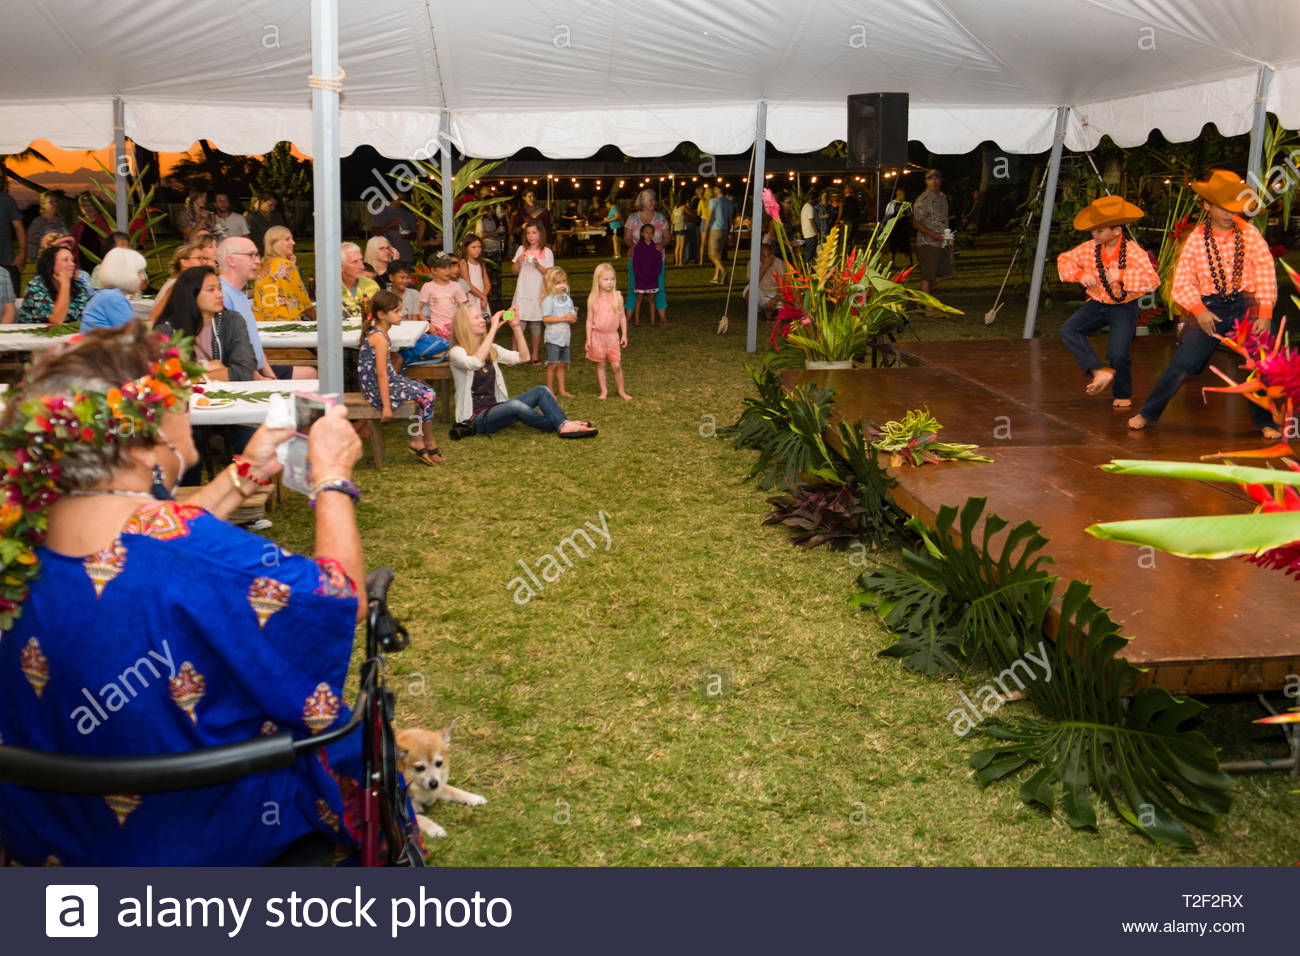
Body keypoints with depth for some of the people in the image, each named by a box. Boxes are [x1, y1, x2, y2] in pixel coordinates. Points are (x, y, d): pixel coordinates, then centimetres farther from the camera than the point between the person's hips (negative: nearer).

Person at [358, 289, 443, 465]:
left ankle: (419, 442, 6)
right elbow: (381, 374, -24)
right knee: (427, 397, -14)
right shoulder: (380, 338, -20)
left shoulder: (376, 332, 11)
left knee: (427, 392, 8)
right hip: (378, 387, -11)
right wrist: (386, 406, -25)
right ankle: (429, 444, 1)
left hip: (390, 380, 11)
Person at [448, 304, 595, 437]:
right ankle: (560, 426, -20)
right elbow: (475, 363, -31)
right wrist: (493, 329, -28)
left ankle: (565, 424, -31)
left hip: (497, 409, 8)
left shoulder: (491, 349, 14)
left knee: (541, 391, -10)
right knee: (515, 404, -35)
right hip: (475, 418, -8)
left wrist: (516, 327, 0)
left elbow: (523, 357, 10)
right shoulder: (456, 352, -8)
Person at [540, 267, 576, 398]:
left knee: (561, 364, 11)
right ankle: (550, 391, 5)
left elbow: (573, 316, 18)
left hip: (565, 337, 6)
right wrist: (564, 318, -19)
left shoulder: (567, 299, 12)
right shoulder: (549, 300, -10)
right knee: (553, 364, -3)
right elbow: (545, 318, -18)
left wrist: (573, 317, -7)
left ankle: (561, 390, 18)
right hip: (553, 337, -6)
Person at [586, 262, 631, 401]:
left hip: (613, 335, 0)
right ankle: (604, 391, 20)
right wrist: (588, 339, -1)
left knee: (617, 365, -1)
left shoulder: (617, 297, -3)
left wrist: (624, 335, 4)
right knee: (600, 365, 8)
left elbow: (622, 317, 5)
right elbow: (589, 320, 0)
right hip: (598, 336, 0)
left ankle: (621, 391, 15)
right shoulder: (593, 299, -5)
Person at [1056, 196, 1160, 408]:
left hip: (1124, 308, -5)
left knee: (1117, 354, -15)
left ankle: (1123, 395, 14)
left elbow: (1152, 280, -27)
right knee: (1068, 330, -16)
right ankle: (1100, 370, -16)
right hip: (1097, 304, 5)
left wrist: (1121, 275, -32)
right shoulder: (1089, 248, -5)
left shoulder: (1133, 251, -18)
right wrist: (1080, 275, -11)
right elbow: (1065, 259, 7)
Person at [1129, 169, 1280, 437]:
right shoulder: (1196, 240, -2)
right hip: (1210, 308, -1)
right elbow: (1183, 281, -2)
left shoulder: (1248, 233, 0)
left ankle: (1264, 422, 20)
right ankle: (1147, 413, 9)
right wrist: (1198, 311, -16)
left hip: (1244, 305, 1)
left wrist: (1265, 313, -9)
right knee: (1183, 365, -5)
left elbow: (1266, 272, -2)